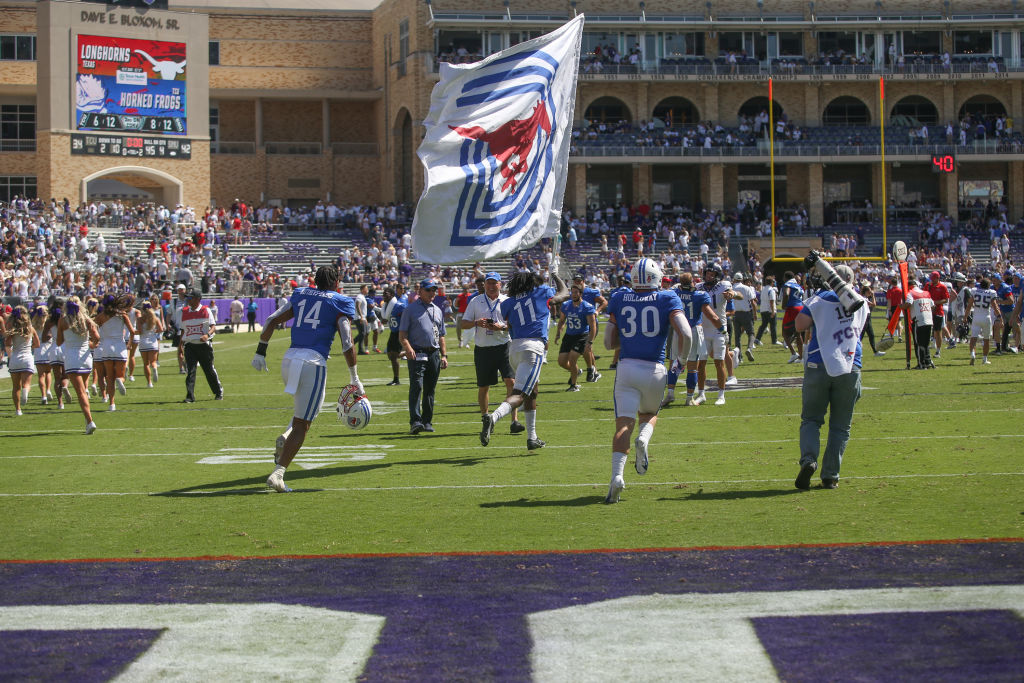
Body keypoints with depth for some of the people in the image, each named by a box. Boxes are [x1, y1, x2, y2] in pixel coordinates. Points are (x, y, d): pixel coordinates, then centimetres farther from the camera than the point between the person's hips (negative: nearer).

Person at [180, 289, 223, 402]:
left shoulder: (206, 311, -1)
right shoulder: (184, 312, 10)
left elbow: (213, 327, -6)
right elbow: (183, 330, 18)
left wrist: (207, 335, -26)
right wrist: (181, 345, 11)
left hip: (204, 345, -3)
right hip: (189, 345, 3)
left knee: (209, 370, 7)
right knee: (190, 371, -9)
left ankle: (219, 392, 24)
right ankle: (190, 396, -10)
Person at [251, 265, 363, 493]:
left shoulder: (300, 296, 17)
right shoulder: (340, 303, 3)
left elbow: (272, 321, 11)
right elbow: (347, 344, -4)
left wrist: (261, 351, 17)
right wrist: (355, 379, 1)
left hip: (289, 358, 5)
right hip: (314, 362, -5)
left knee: (306, 408, 32)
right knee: (302, 425, 1)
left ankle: (285, 438, 7)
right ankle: (278, 474, -9)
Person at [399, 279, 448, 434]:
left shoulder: (438, 311, 20)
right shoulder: (411, 309, 4)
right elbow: (402, 334, -1)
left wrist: (444, 355, 14)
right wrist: (408, 348, -19)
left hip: (434, 354, 5)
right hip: (417, 353, -5)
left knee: (430, 389, 6)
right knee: (417, 386, -16)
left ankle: (427, 421, 11)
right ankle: (415, 421, -23)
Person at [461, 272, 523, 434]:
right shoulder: (475, 301, 9)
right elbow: (464, 324, 8)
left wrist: (502, 327, -15)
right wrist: (476, 323, -12)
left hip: (504, 347, -2)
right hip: (482, 349, 2)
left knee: (511, 382, -15)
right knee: (483, 386, 7)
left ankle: (514, 421, -17)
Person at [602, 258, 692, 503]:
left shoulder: (619, 300, 7)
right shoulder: (667, 299, 1)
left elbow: (609, 343, 11)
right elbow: (685, 334, -11)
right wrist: (680, 359, 6)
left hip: (626, 368, 0)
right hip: (655, 370, 0)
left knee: (624, 423, -3)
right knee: (649, 414, 25)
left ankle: (617, 476, -22)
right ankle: (644, 439, -9)